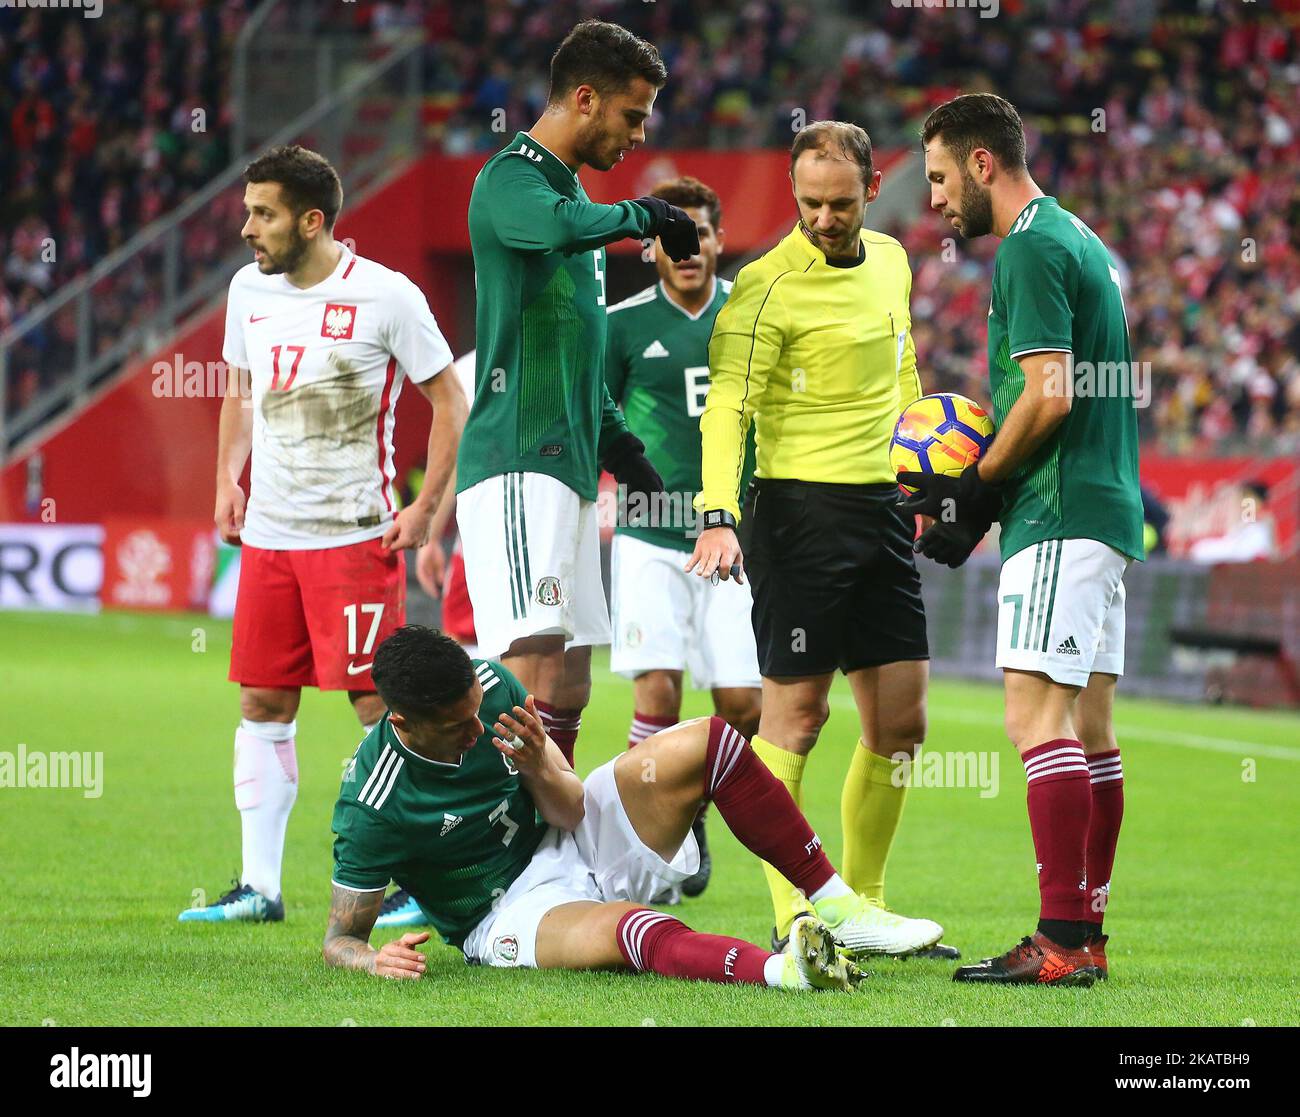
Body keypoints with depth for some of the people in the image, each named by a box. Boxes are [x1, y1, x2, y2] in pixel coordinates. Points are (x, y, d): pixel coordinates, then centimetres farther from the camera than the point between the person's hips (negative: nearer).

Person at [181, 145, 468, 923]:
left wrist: (426, 506, -9)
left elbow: (451, 402, -3)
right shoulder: (250, 291, 8)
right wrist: (228, 479, 11)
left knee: (379, 702, -6)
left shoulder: (387, 297, -10)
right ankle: (260, 884, 12)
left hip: (356, 535, -6)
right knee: (263, 703, 6)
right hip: (268, 534, 6)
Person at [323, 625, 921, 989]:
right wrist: (375, 960, -39)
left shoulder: (489, 684, -10)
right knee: (628, 928, -42)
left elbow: (572, 811, -2)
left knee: (708, 744, -10)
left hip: (568, 844, 7)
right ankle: (782, 972, -67)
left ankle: (837, 908, -8)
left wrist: (539, 770, -25)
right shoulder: (372, 808, -25)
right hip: (509, 915, -7)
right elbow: (339, 938, -15)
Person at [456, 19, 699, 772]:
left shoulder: (572, 189, 22)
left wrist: (622, 448, 26)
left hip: (568, 467, 10)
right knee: (534, 673, -19)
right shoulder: (510, 182, -8)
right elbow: (560, 227, -34)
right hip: (517, 466, -10)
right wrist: (645, 216, -17)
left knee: (569, 688, 7)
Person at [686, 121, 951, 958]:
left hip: (881, 507, 7)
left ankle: (865, 906, 18)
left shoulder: (890, 262, 12)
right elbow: (727, 408, -17)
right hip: (800, 506, -7)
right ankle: (791, 917, 1)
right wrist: (719, 515, -28)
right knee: (796, 714, -4)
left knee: (900, 717, 7)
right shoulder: (768, 286, -11)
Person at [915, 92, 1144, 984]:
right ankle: (1086, 933, 11)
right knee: (1089, 723, 9)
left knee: (1038, 711, -13)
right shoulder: (1077, 239, 20)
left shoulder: (1032, 248, -11)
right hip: (1105, 508, 10)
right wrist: (980, 489, 16)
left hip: (1058, 516, -10)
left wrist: (974, 490, -7)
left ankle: (1062, 940, -18)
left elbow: (1049, 396, -19)